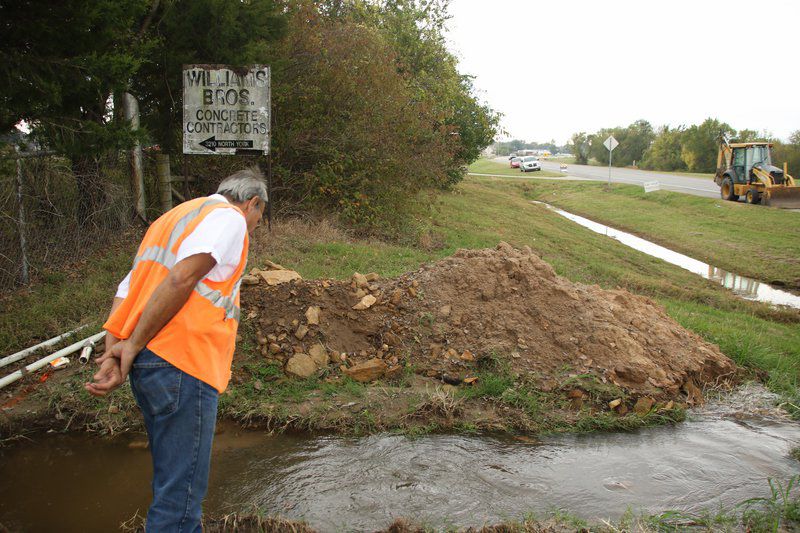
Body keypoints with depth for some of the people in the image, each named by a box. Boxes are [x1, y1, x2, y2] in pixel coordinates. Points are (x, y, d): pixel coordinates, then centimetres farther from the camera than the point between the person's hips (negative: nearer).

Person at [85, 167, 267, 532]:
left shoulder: (172, 218, 26)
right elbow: (181, 279, -18)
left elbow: (126, 290, 15)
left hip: (146, 362, 9)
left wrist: (112, 354, 5)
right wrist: (133, 346, -12)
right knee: (181, 492, -2)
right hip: (182, 364, -9)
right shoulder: (229, 217, -3)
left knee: (172, 479, 21)